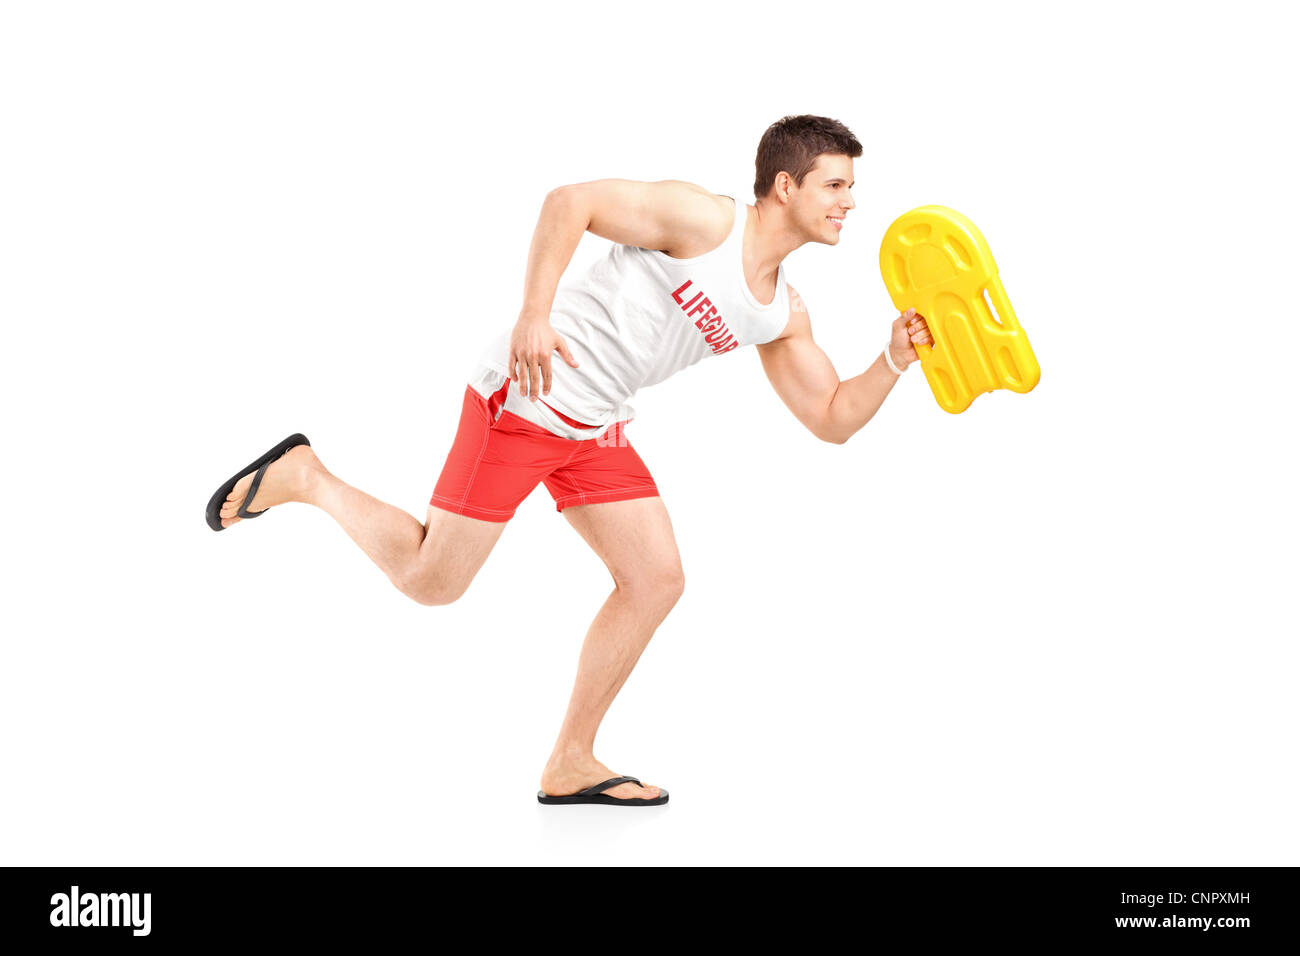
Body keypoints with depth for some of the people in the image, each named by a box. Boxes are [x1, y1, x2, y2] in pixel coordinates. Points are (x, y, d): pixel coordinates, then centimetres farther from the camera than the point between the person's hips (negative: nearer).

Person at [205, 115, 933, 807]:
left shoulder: (782, 315, 10)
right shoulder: (702, 218, -13)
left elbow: (832, 420, 11)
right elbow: (570, 201, -17)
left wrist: (896, 361, -4)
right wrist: (534, 317, -27)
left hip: (596, 429, 8)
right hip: (526, 397, -8)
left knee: (657, 580, 2)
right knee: (430, 581, -6)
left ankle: (571, 765, 12)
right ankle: (306, 478, 17)